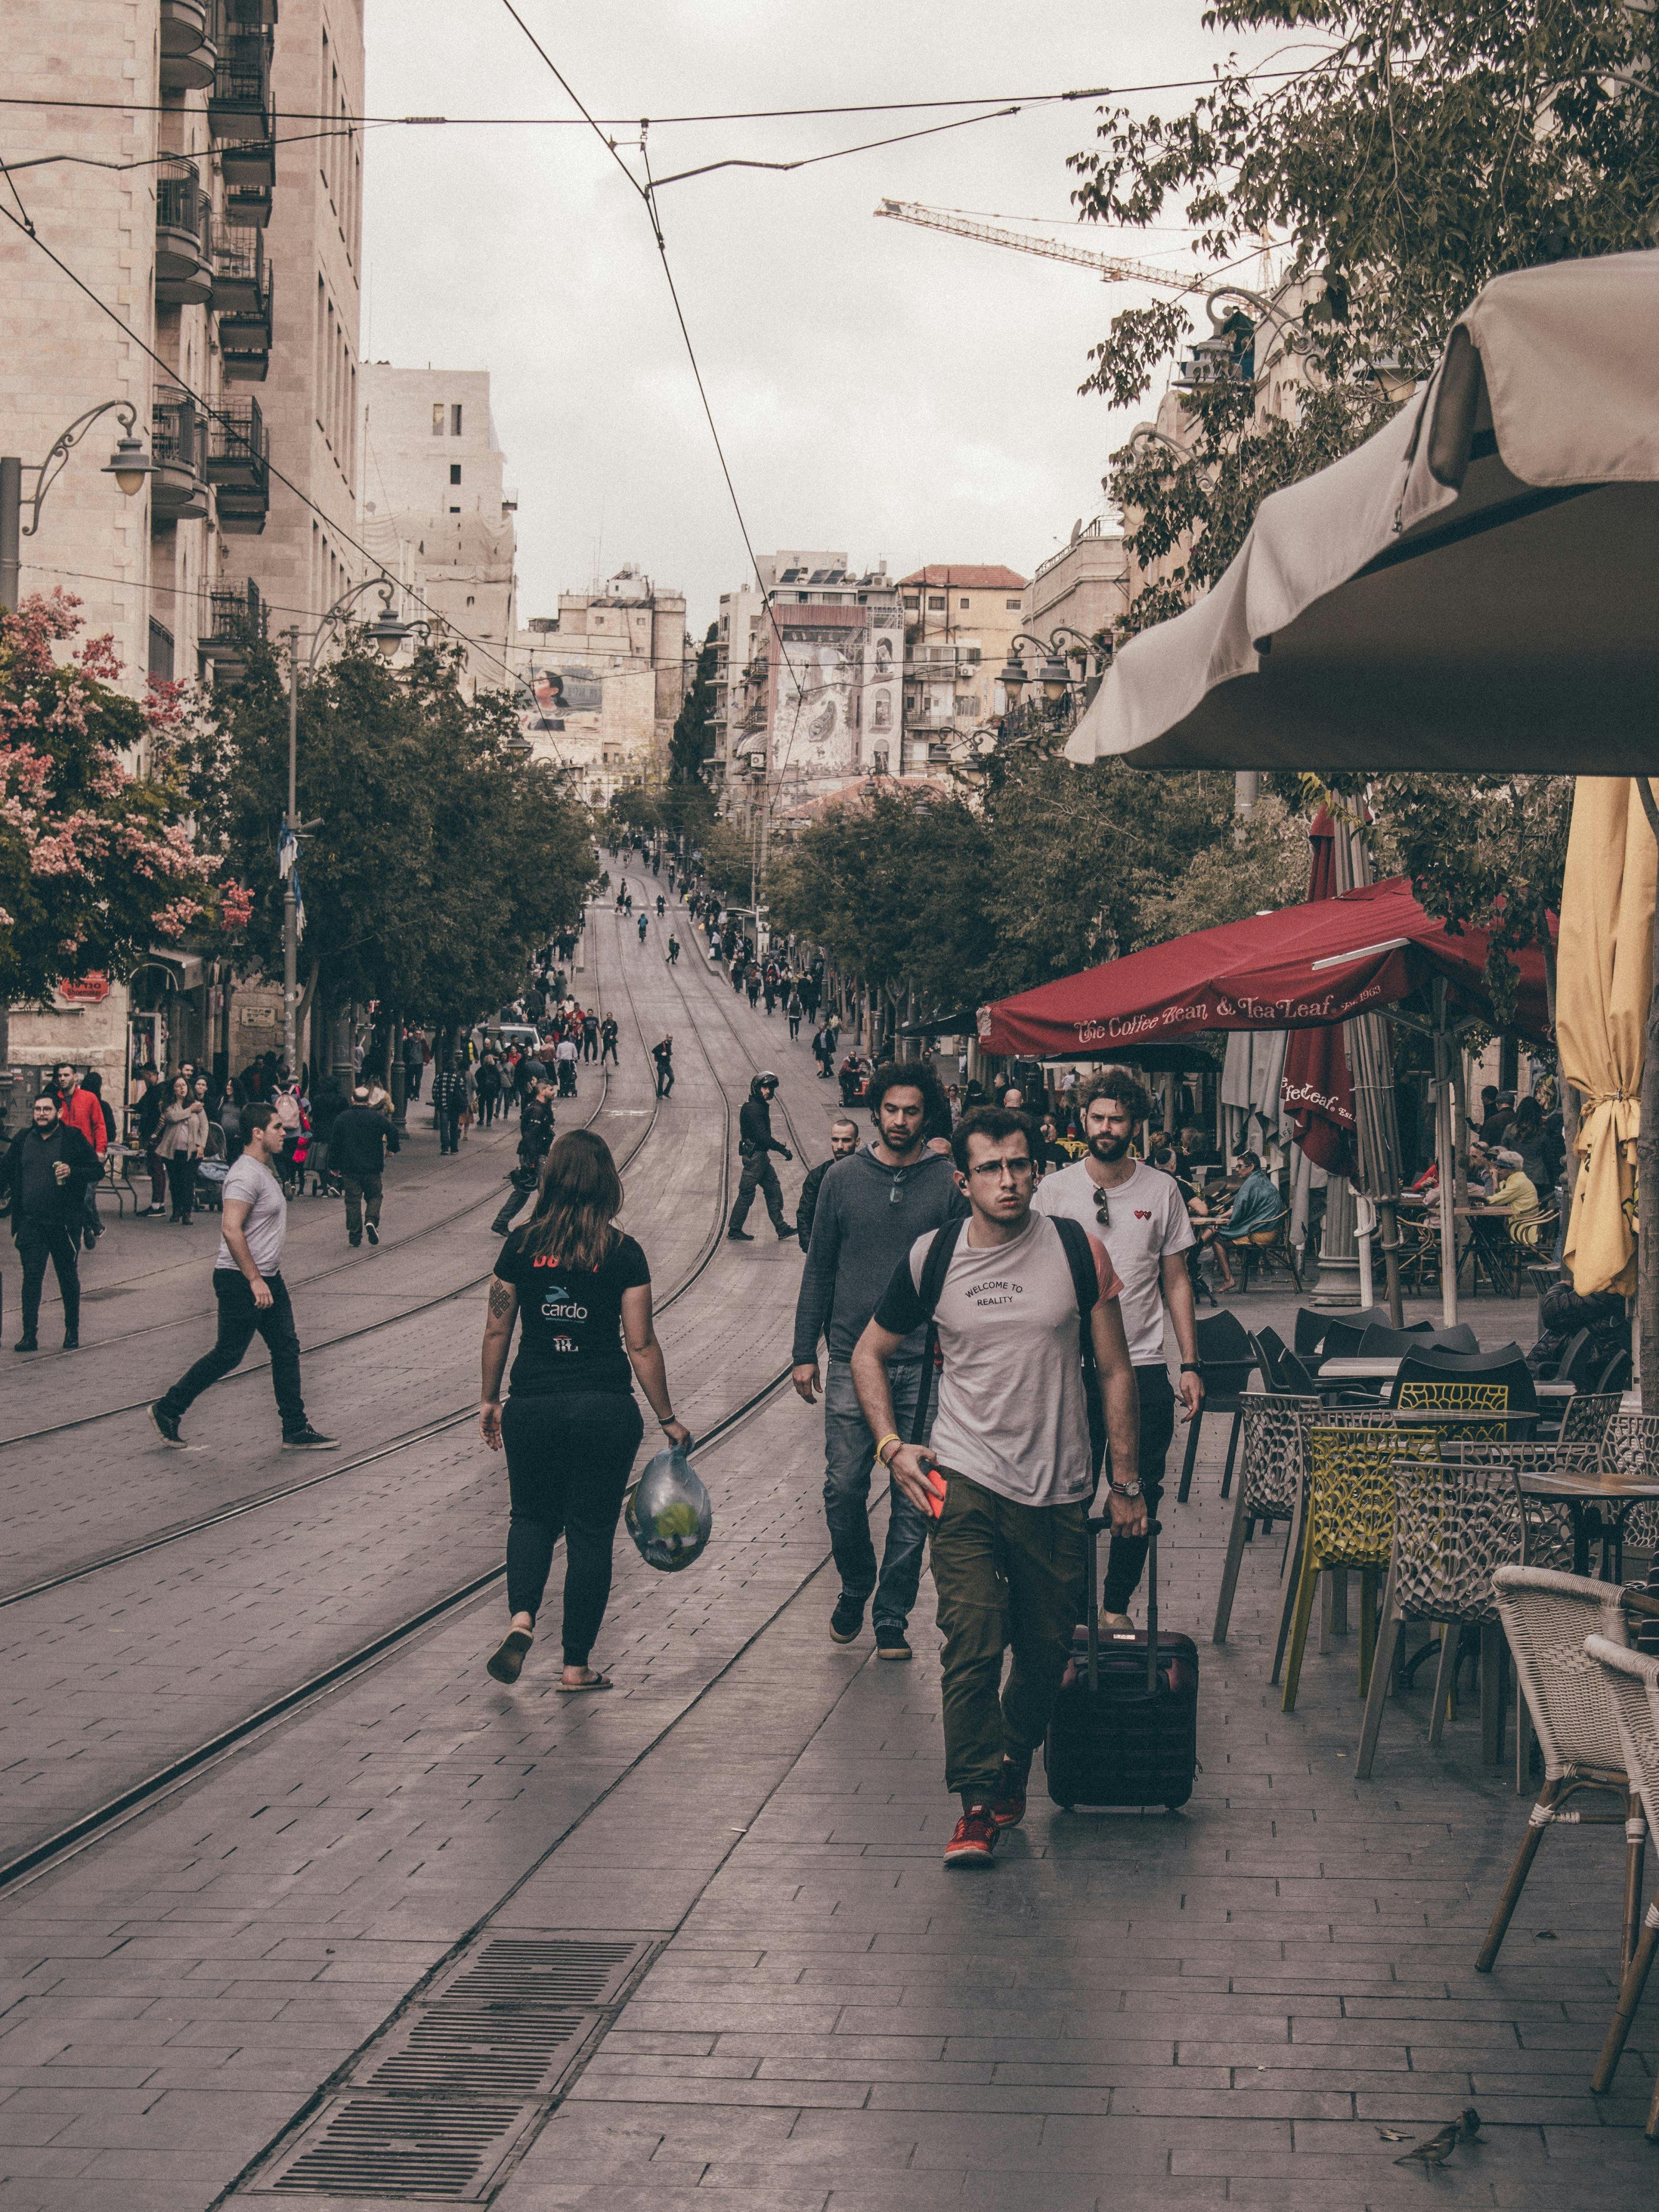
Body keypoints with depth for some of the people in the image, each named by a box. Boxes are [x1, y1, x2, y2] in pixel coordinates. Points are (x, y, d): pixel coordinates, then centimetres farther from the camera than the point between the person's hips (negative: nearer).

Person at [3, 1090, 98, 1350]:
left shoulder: (73, 1138, -2)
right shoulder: (22, 1140, 10)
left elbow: (96, 1170, -2)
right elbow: (8, 1171, 21)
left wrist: (72, 1172, -20)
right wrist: (13, 1204, 13)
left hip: (64, 1222, -2)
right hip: (31, 1224, 2)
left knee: (69, 1278, 9)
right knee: (32, 1277, -1)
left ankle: (72, 1333, 21)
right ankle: (30, 1335, 1)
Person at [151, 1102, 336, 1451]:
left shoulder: (264, 1170, 14)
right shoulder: (246, 1176, -19)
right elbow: (231, 1229, -28)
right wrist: (255, 1279, -27)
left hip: (266, 1278, 10)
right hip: (241, 1280, -10)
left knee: (286, 1349, 6)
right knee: (228, 1355, -2)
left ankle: (296, 1431, 8)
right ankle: (168, 1411, 12)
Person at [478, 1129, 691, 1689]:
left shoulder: (521, 1246, -1)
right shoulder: (624, 1254, -6)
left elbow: (497, 1331, 4)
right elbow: (641, 1345, -5)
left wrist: (488, 1399, 17)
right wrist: (667, 1418, 3)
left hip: (532, 1407, 2)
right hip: (605, 1410, -2)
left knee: (533, 1517, 21)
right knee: (591, 1533, 8)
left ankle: (521, 1616, -4)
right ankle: (576, 1665, 11)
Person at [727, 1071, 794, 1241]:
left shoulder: (761, 1106, 14)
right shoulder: (753, 1108, -18)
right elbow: (763, 1136, -23)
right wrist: (783, 1149, -20)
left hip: (761, 1155, 10)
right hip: (755, 1155, -10)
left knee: (773, 1190, 11)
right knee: (747, 1193, -3)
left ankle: (782, 1228, 15)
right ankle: (734, 1230, 4)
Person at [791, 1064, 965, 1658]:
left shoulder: (949, 1183, 1)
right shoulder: (843, 1178, 4)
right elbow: (819, 1268, 8)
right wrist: (804, 1352, 5)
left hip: (923, 1364, 0)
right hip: (852, 1359, 1)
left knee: (914, 1497, 2)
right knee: (844, 1487, -1)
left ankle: (893, 1615, 13)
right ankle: (855, 1586, 24)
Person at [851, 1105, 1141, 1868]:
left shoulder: (1078, 1250, -2)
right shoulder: (932, 1260, -1)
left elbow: (1114, 1370, 5)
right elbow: (870, 1354, 13)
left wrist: (1125, 1482, 4)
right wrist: (891, 1445, 0)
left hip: (1058, 1489, 1)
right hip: (964, 1480, -1)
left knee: (1045, 1650, 9)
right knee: (972, 1642, -13)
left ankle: (1010, 1771, 31)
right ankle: (979, 1805, -8)